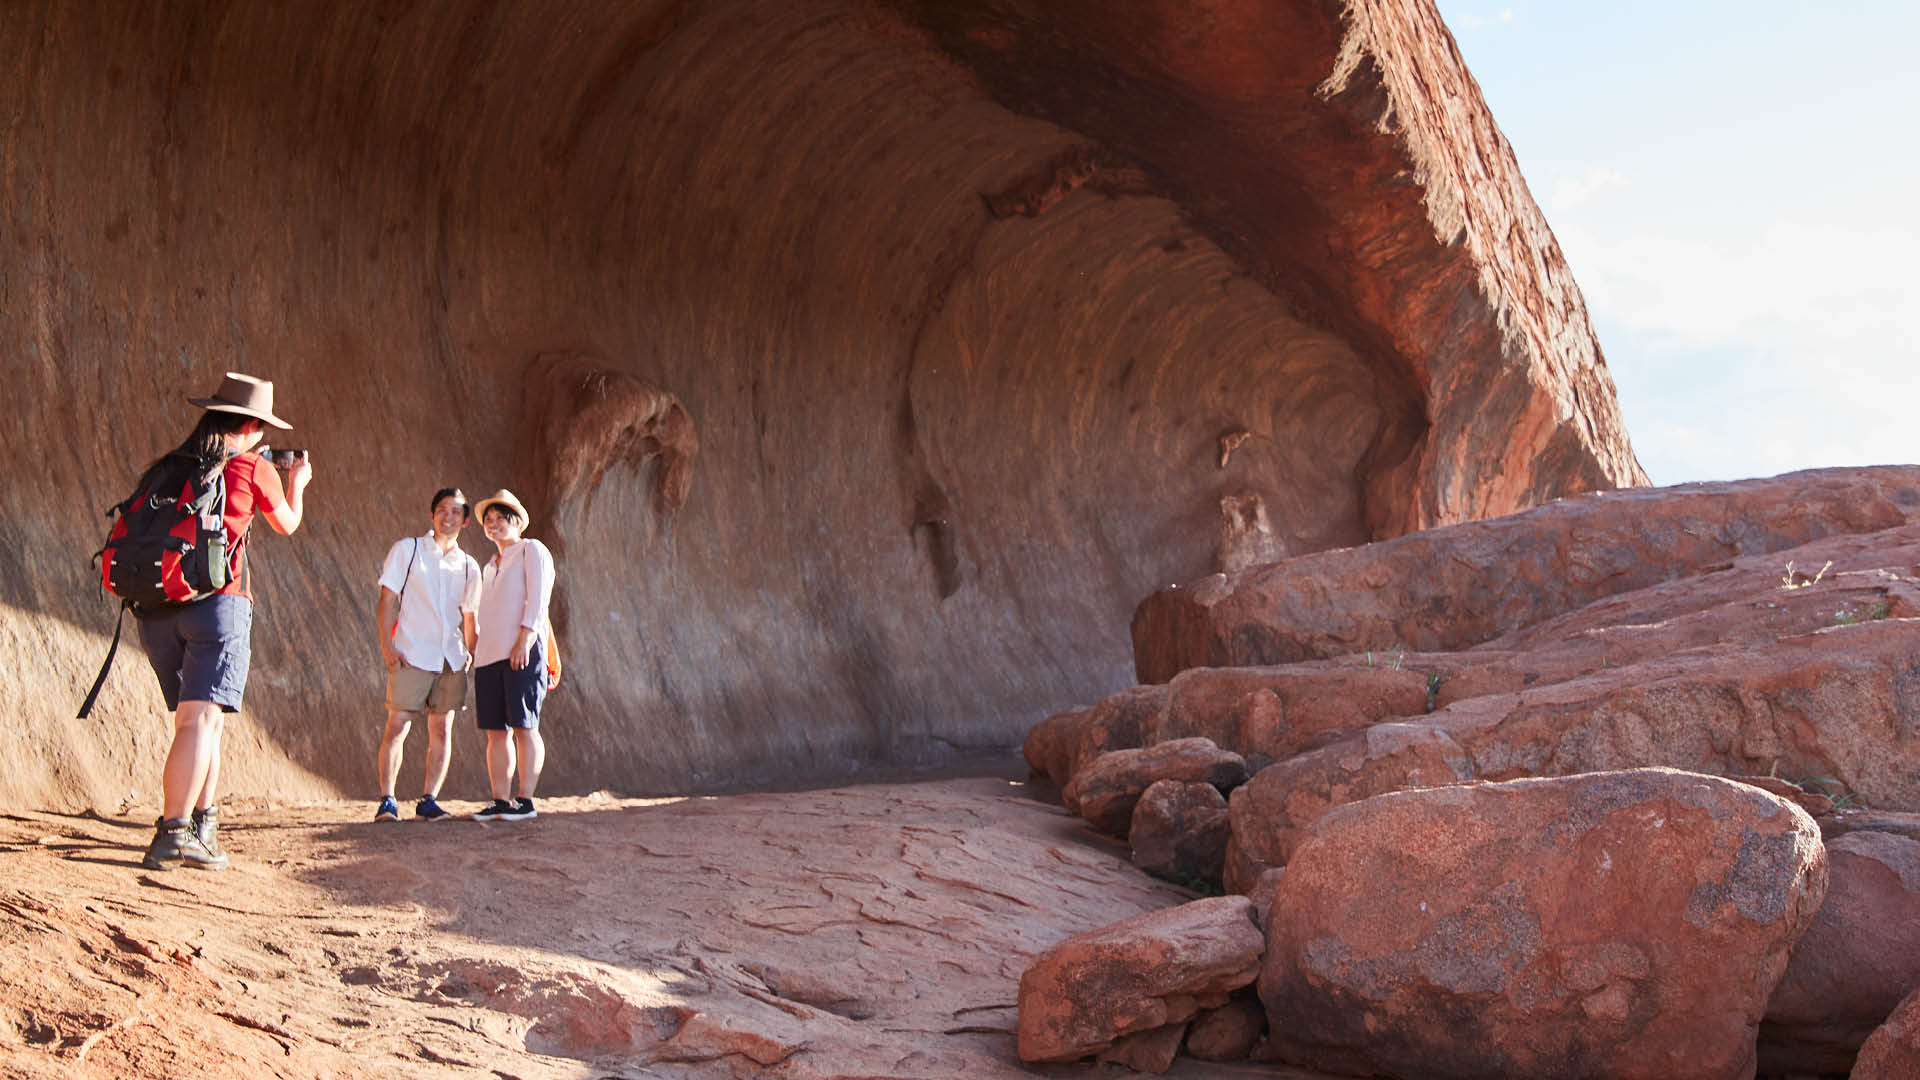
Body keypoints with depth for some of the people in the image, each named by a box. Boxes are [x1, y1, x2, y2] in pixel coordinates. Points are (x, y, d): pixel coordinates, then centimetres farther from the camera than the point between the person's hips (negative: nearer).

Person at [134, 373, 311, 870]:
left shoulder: (162, 468, 13)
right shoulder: (252, 469, 1)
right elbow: (287, 524, 18)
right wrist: (297, 482, 40)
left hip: (156, 606, 6)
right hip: (217, 602, -6)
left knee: (203, 717, 19)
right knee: (201, 720, -9)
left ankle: (202, 824, 21)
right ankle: (173, 835, -18)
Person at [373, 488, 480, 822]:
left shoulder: (468, 566, 15)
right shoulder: (406, 550, 6)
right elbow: (388, 598, 1)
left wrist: (470, 654, 10)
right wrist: (387, 644, -8)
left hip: (451, 659, 4)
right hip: (411, 656, -3)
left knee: (442, 731, 1)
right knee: (397, 726, -8)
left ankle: (428, 800, 6)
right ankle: (387, 800, -4)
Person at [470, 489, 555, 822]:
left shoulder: (532, 551, 4)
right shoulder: (490, 567, 26)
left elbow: (537, 599, -8)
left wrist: (525, 640, -18)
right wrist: (479, 653, 17)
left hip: (523, 651, -7)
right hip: (490, 656, 7)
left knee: (523, 726, -9)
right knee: (496, 730, 2)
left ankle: (526, 800, -9)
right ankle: (501, 801, 3)